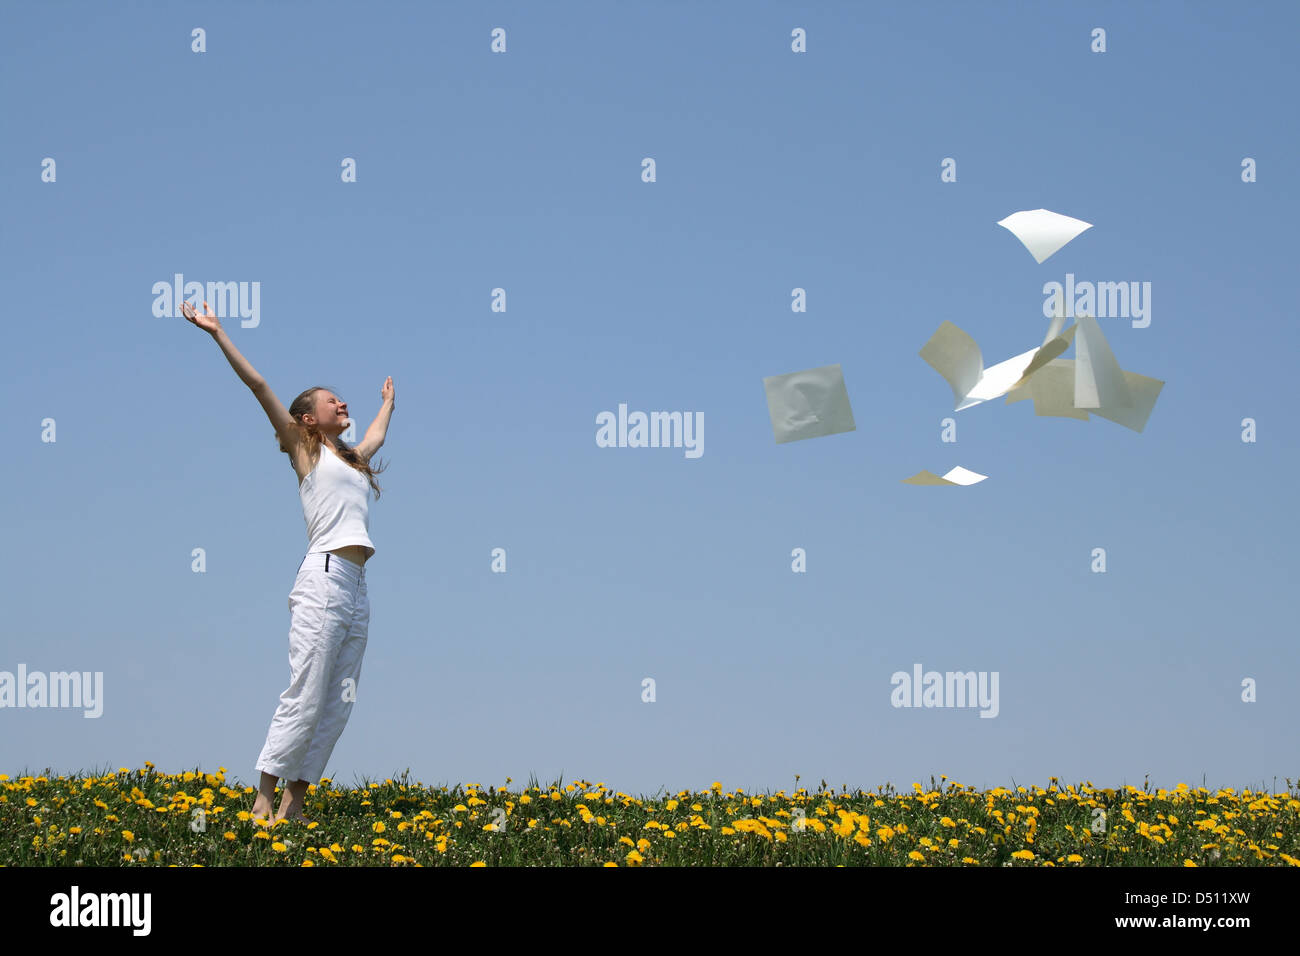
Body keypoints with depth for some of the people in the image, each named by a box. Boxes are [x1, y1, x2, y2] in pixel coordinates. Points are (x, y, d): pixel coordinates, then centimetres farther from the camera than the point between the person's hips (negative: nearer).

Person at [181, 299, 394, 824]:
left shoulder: (351, 459, 25)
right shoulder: (305, 450, 7)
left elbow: (377, 437, 49)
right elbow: (259, 386, 2)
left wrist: (388, 402, 62)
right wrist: (218, 334, -2)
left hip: (356, 588, 7)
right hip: (324, 579, -7)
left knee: (339, 702, 1)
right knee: (305, 696, -11)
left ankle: (296, 800, 3)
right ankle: (263, 799, -8)